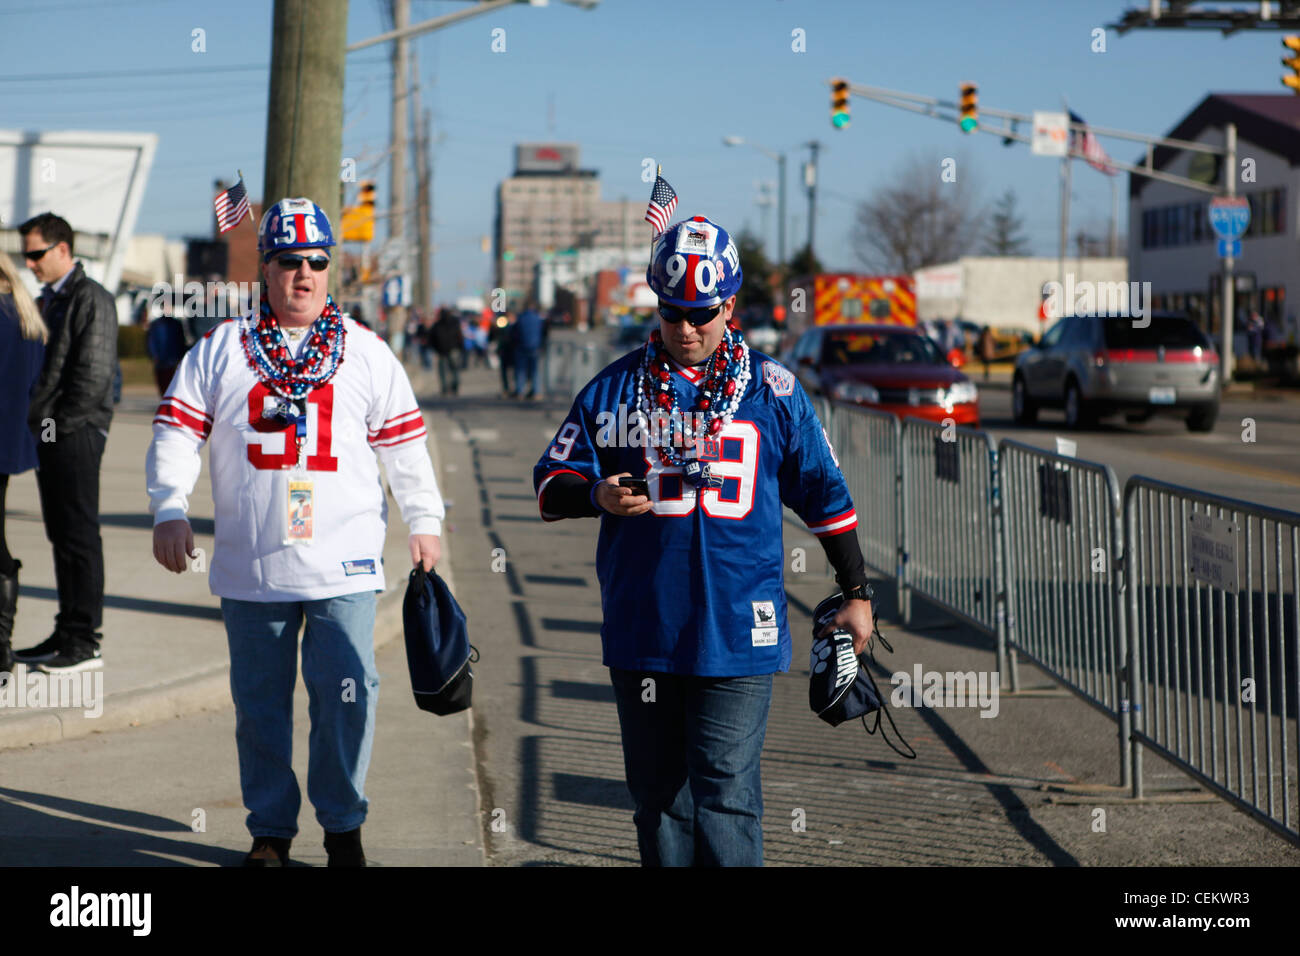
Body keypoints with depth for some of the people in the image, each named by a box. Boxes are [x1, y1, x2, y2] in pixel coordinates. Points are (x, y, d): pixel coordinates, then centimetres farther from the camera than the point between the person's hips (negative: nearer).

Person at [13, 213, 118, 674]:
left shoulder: (92, 299, -10)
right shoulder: (47, 301, 18)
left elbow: (94, 375, -16)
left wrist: (59, 424, -14)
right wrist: (37, 423, 10)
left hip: (76, 434, -9)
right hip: (49, 435, 9)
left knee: (80, 536, -6)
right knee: (62, 536, 12)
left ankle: (85, 643, -3)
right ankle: (67, 634, 17)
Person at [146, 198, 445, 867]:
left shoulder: (367, 353, 8)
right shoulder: (218, 352, 6)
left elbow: (405, 445, 13)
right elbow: (176, 433, 3)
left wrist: (424, 523, 12)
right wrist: (169, 510, -11)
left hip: (343, 566, -1)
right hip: (250, 566, 1)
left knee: (346, 696, -7)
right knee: (259, 702, 8)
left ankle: (343, 826, 10)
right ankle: (270, 829, 21)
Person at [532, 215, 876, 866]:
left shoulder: (771, 391, 4)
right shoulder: (615, 388, 6)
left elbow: (824, 493, 11)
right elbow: (551, 485, 8)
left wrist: (856, 594, 13)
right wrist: (598, 495, -14)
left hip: (737, 635, -2)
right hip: (641, 633, 2)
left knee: (725, 790, -7)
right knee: (658, 790, 10)